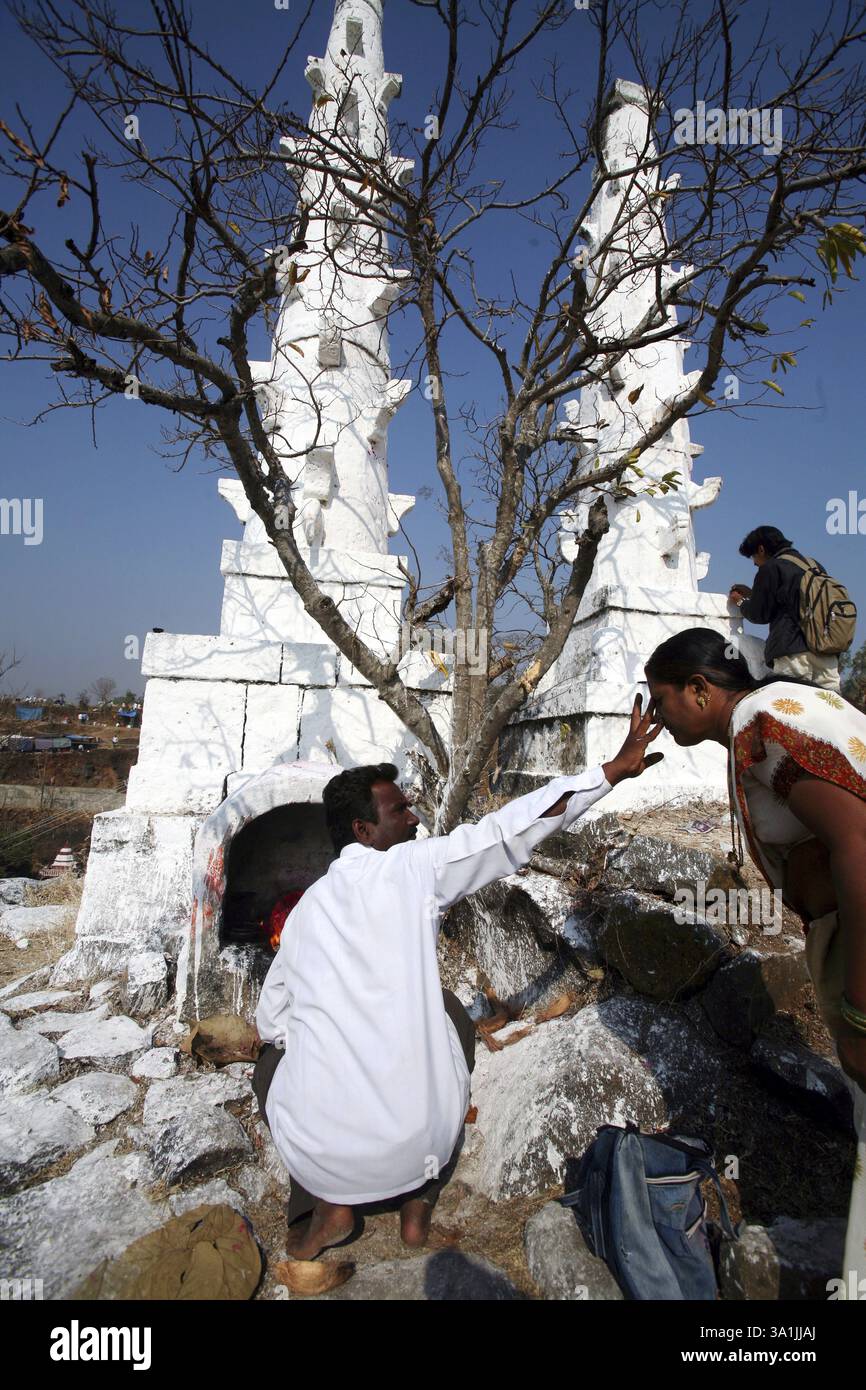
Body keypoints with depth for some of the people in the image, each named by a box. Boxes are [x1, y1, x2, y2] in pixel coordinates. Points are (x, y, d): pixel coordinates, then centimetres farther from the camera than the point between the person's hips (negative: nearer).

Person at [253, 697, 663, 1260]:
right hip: (420, 1139, -2)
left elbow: (271, 1020, 16)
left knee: (273, 1059, 34)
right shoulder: (412, 867, -7)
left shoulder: (306, 907, 6)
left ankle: (329, 1205, 16)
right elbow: (509, 833, -9)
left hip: (319, 1150, 3)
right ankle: (420, 1198, 23)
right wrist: (614, 770, -5)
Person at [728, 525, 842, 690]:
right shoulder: (815, 566, 21)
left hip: (793, 652, -6)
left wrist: (740, 601, 22)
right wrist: (751, 594, 33)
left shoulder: (771, 568, -1)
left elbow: (759, 614, 2)